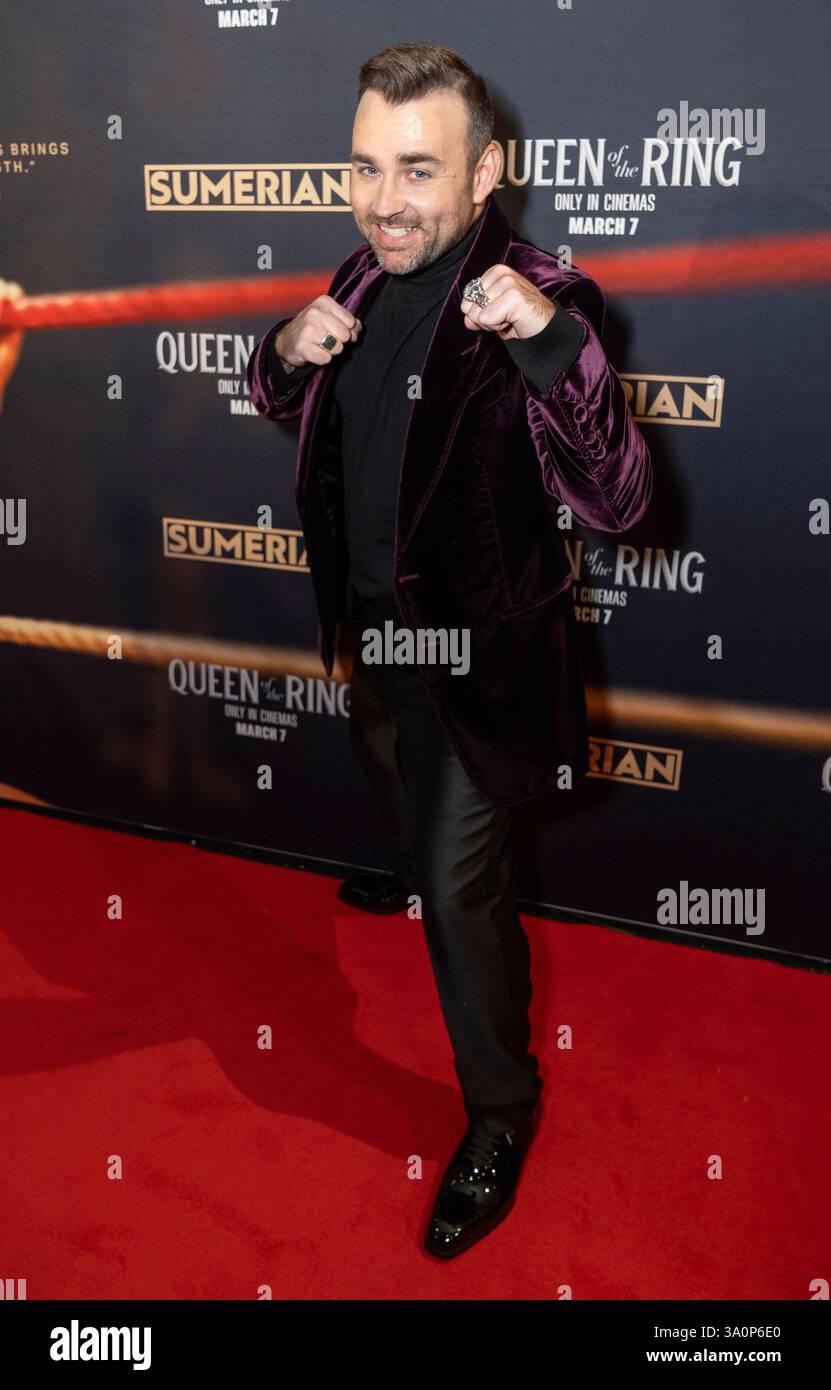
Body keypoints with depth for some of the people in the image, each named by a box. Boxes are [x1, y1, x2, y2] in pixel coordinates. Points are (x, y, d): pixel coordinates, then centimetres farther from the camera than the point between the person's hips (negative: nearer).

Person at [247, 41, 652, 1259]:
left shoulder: (534, 303, -24)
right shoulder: (369, 277, -2)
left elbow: (614, 499, -34)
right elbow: (284, 407, 12)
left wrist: (553, 338, -47)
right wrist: (290, 351, -11)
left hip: (476, 649, -7)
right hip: (371, 618, 7)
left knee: (464, 882, 1)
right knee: (400, 791, 32)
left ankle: (502, 1111, 24)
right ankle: (417, 876, 67)